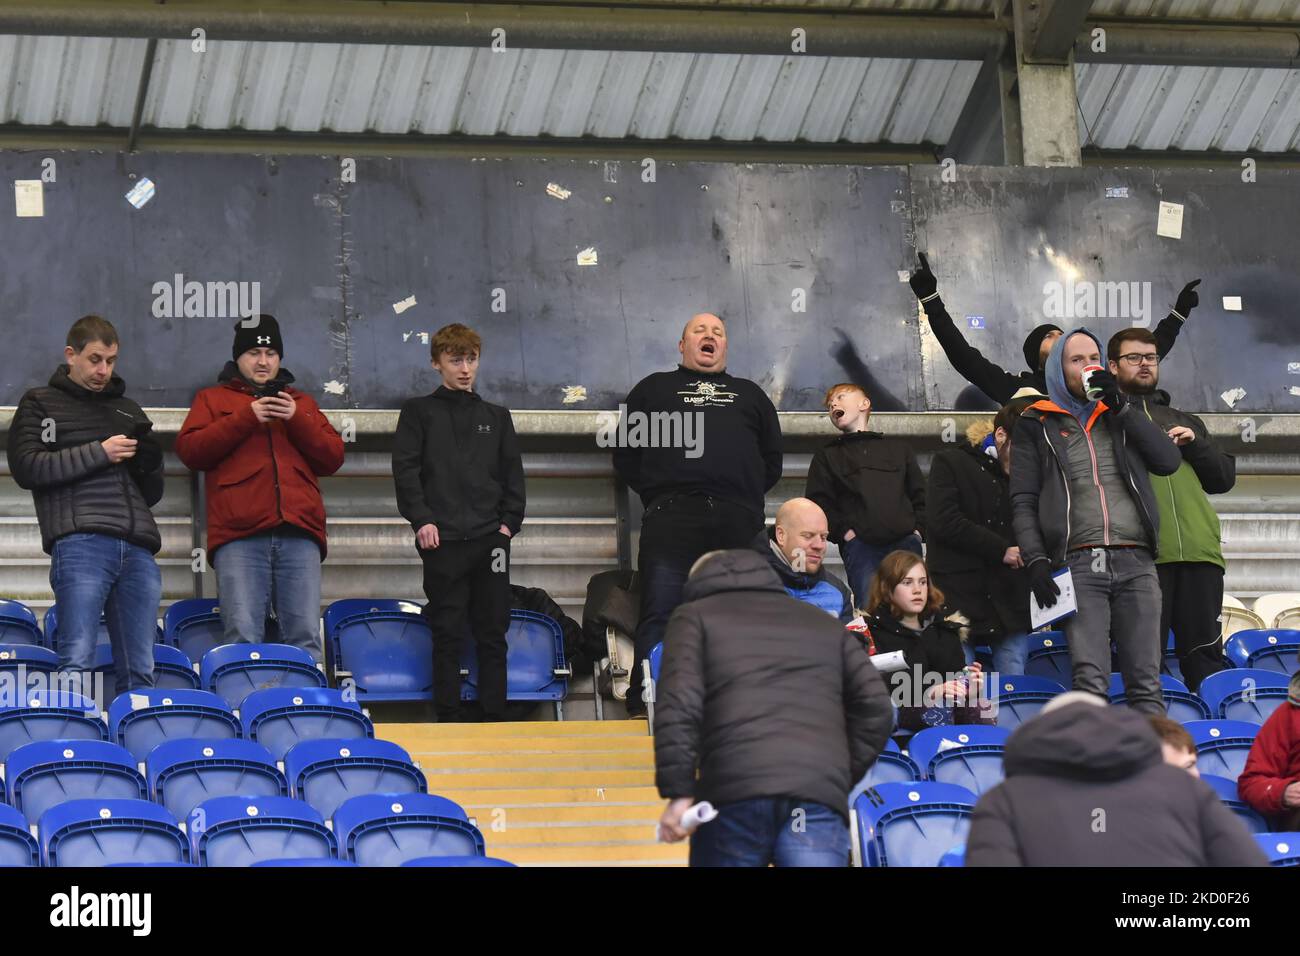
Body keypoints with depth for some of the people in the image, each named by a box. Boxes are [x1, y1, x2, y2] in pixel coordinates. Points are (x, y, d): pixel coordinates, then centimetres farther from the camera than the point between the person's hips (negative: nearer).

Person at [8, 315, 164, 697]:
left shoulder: (128, 411, 27)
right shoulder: (39, 405, 14)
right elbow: (26, 468, -3)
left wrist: (151, 464, 5)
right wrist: (99, 453, -6)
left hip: (137, 549, 5)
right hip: (80, 545, -5)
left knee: (140, 670, 0)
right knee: (78, 662, -15)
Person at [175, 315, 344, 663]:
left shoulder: (302, 403, 27)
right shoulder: (213, 399, 20)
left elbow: (333, 457, 16)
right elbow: (189, 450, 3)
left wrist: (297, 421, 0)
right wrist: (246, 418, -3)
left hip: (299, 533, 2)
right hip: (239, 534, -2)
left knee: (306, 636, -5)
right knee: (243, 636, -12)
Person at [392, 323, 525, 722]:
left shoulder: (497, 416, 17)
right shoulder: (419, 412, 7)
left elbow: (513, 474, 15)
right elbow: (405, 469, 0)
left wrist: (509, 521, 1)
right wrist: (421, 519, -10)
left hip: (491, 538, 3)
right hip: (442, 539, -3)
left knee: (493, 633, 3)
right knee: (447, 633, -1)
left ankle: (494, 717, 7)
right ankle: (448, 718, 2)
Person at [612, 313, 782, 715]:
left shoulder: (750, 395, 29)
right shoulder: (654, 388, 22)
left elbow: (772, 461, 25)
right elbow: (625, 456, 15)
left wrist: (747, 496, 11)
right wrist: (656, 494, 3)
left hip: (738, 526, 3)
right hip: (671, 518, -2)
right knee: (660, 616, -12)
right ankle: (643, 710, -12)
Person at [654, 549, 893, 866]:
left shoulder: (694, 617, 19)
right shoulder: (826, 625, 30)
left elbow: (678, 704, 0)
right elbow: (875, 708, 18)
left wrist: (678, 792, -3)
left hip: (733, 796, -2)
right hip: (821, 797, 2)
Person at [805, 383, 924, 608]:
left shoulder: (898, 448, 25)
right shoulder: (827, 455, 20)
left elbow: (920, 495, 21)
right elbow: (818, 503, 9)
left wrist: (918, 528, 4)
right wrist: (843, 531, -6)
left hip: (905, 541, 2)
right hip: (860, 545, -2)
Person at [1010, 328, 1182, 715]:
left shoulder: (1121, 416, 21)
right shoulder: (1036, 425, 14)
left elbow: (1169, 461, 5)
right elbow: (1023, 502, 7)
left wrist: (1120, 406, 2)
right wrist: (1036, 562, -7)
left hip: (1136, 563, 3)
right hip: (1078, 563, -3)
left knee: (1146, 683, -3)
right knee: (1090, 682, -15)